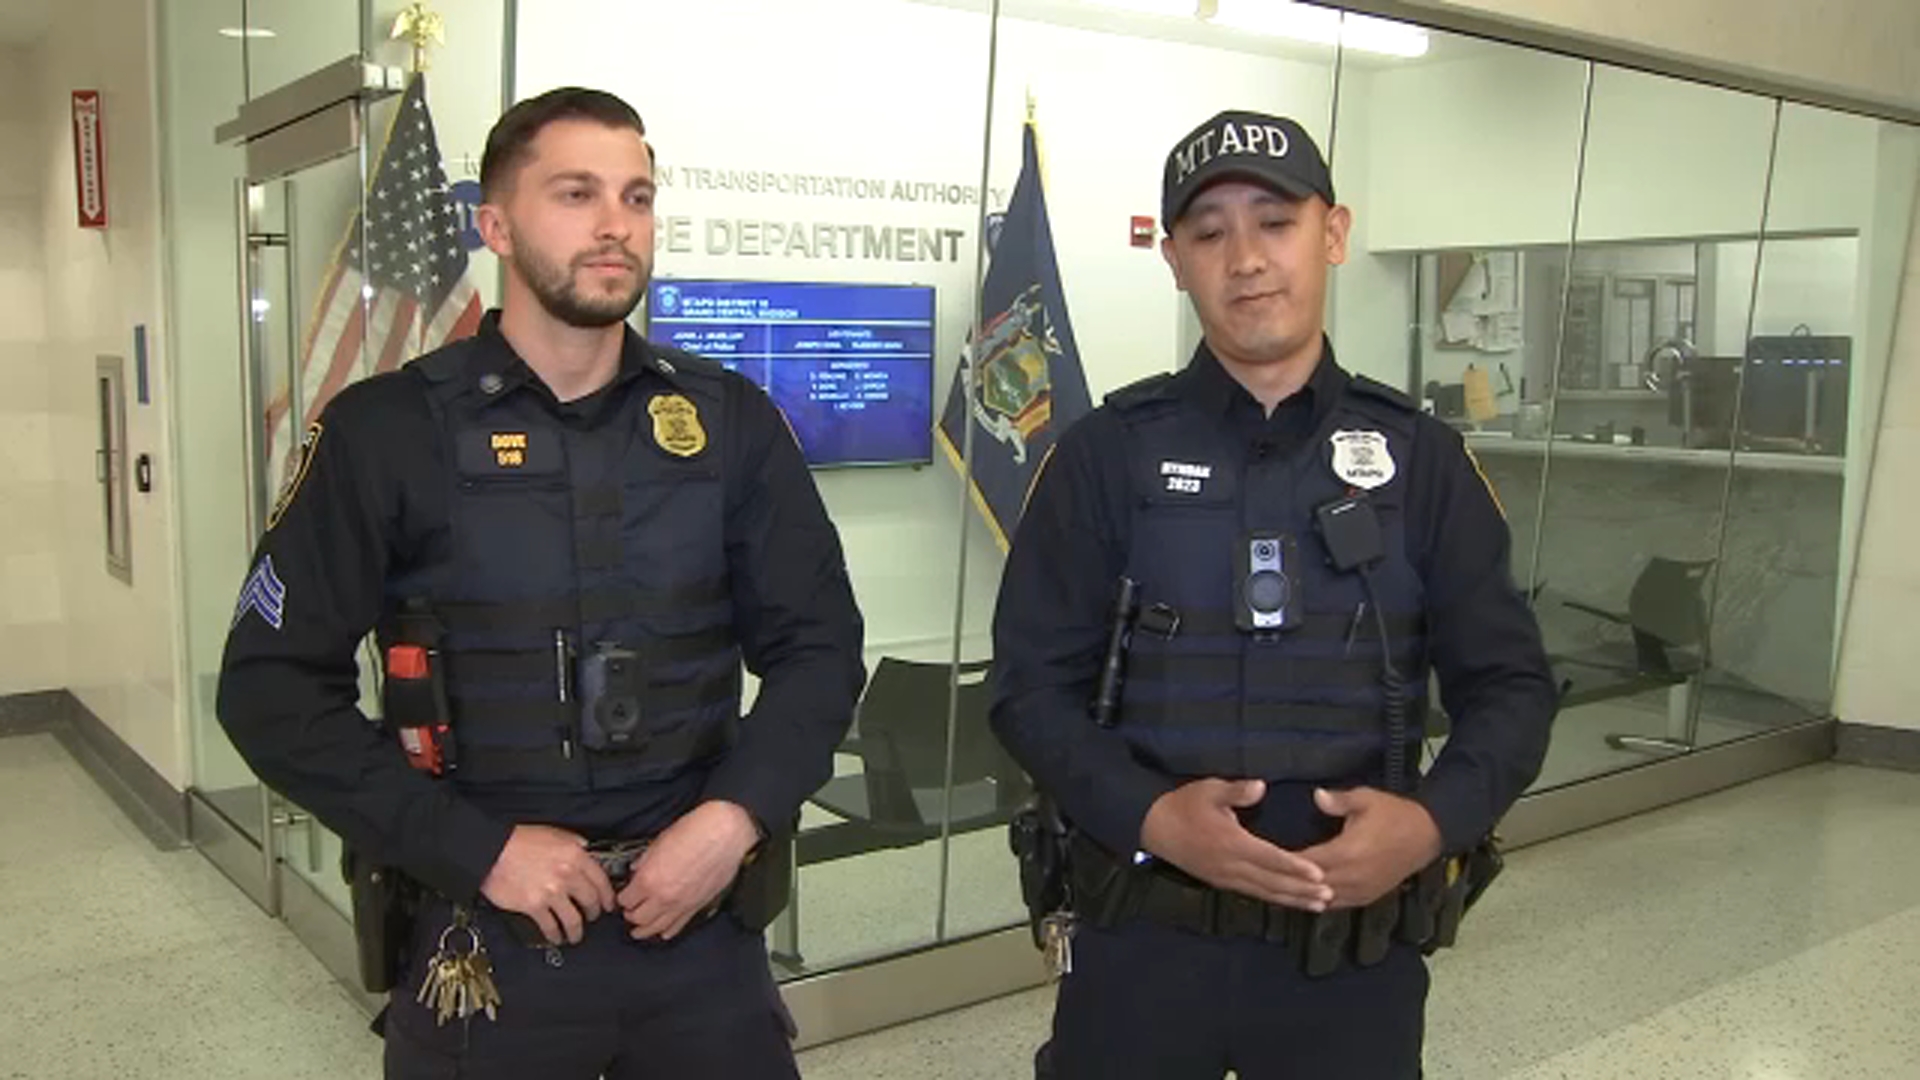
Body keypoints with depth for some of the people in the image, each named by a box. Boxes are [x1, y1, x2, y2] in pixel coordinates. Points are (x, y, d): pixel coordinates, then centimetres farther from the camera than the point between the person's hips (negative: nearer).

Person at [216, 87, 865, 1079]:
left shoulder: (729, 420, 0)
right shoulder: (388, 431, -6)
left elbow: (818, 646, 3)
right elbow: (274, 684, -6)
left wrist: (736, 816, -12)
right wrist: (478, 849, -13)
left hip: (703, 924, 2)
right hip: (482, 936, -1)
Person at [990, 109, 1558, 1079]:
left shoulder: (1422, 460, 1)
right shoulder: (1106, 454, -4)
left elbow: (1510, 685, 3)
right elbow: (1031, 687, -4)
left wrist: (1433, 821, -15)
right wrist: (1151, 818, -20)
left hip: (1359, 939, 2)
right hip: (1141, 929, -1)